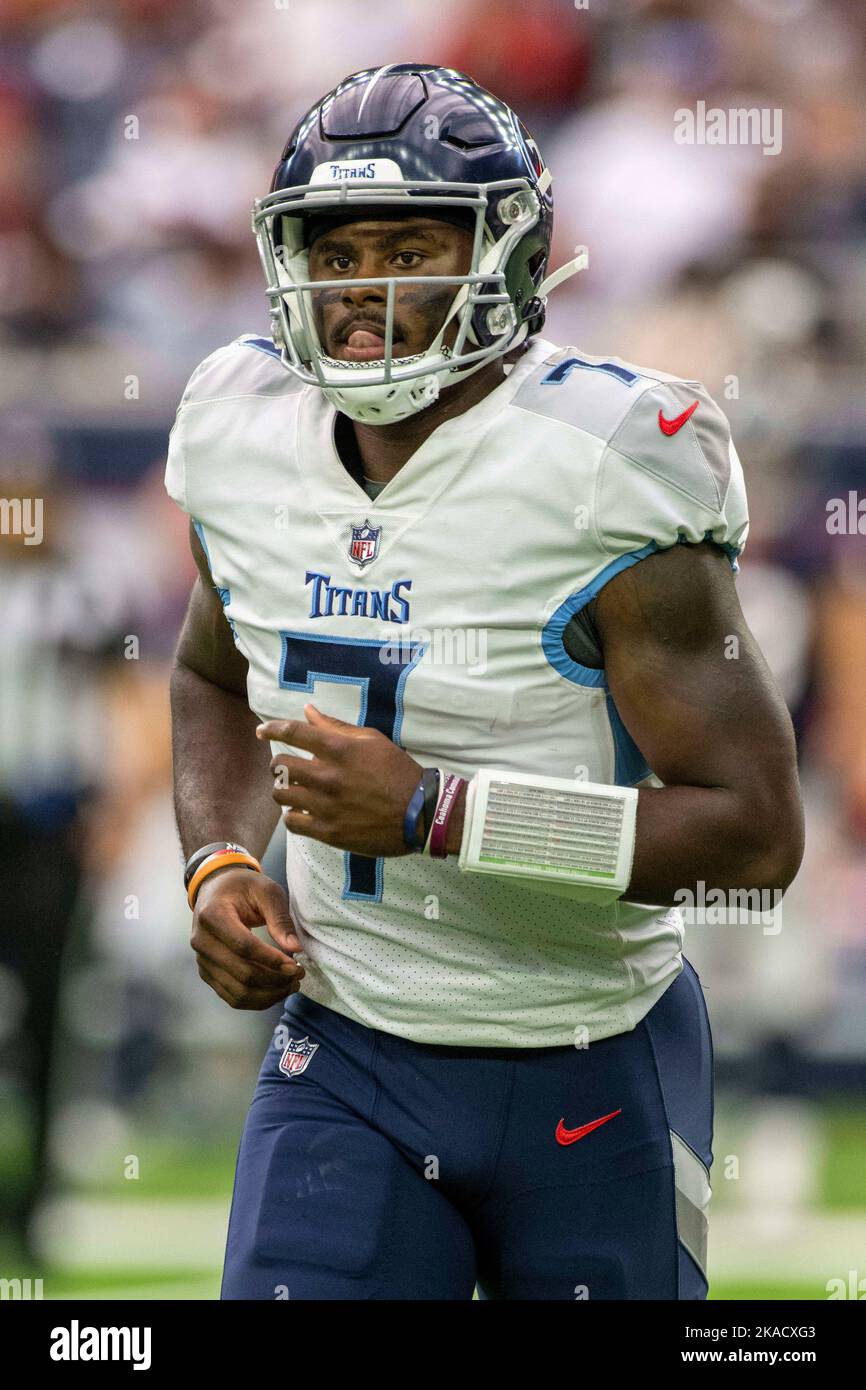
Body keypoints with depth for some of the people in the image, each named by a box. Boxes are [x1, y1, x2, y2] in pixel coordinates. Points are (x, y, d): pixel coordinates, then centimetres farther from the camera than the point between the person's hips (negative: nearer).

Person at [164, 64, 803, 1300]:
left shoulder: (602, 475, -19)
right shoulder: (249, 447, -1)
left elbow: (757, 832, -21)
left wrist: (431, 811, -27)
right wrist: (220, 865, 0)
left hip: (587, 1087, -3)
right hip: (345, 1063, 3)